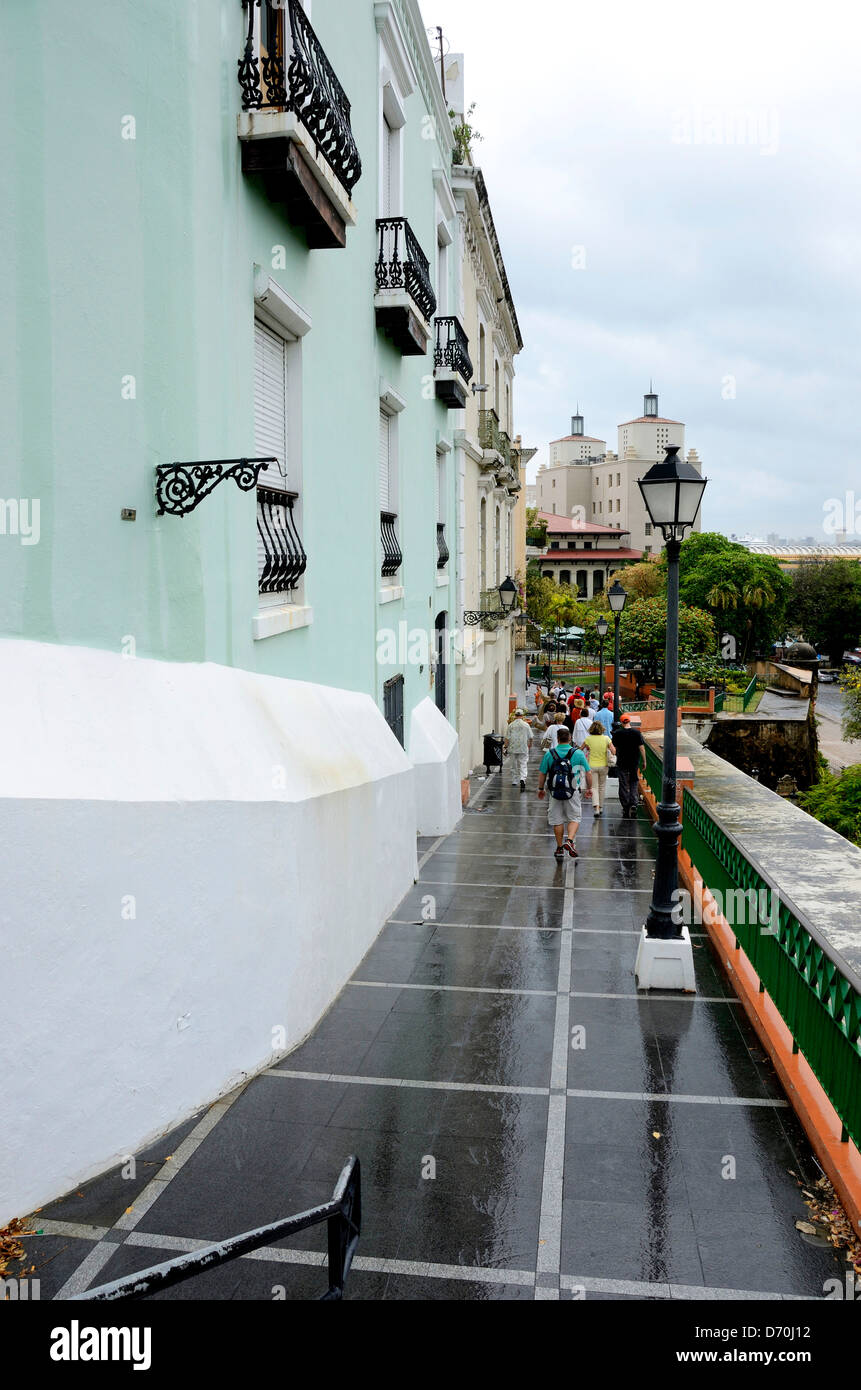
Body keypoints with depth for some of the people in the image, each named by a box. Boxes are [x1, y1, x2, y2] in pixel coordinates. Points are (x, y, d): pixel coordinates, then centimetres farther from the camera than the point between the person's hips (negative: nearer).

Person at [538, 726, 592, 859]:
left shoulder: (549, 754, -4)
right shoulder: (578, 753, -5)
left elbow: (542, 774, 3)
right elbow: (588, 773, 0)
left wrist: (540, 789, 17)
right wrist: (590, 788, 15)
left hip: (555, 792, 1)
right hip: (573, 793, -1)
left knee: (557, 821, 11)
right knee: (574, 818, 11)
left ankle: (559, 848, 18)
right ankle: (569, 840, -12)